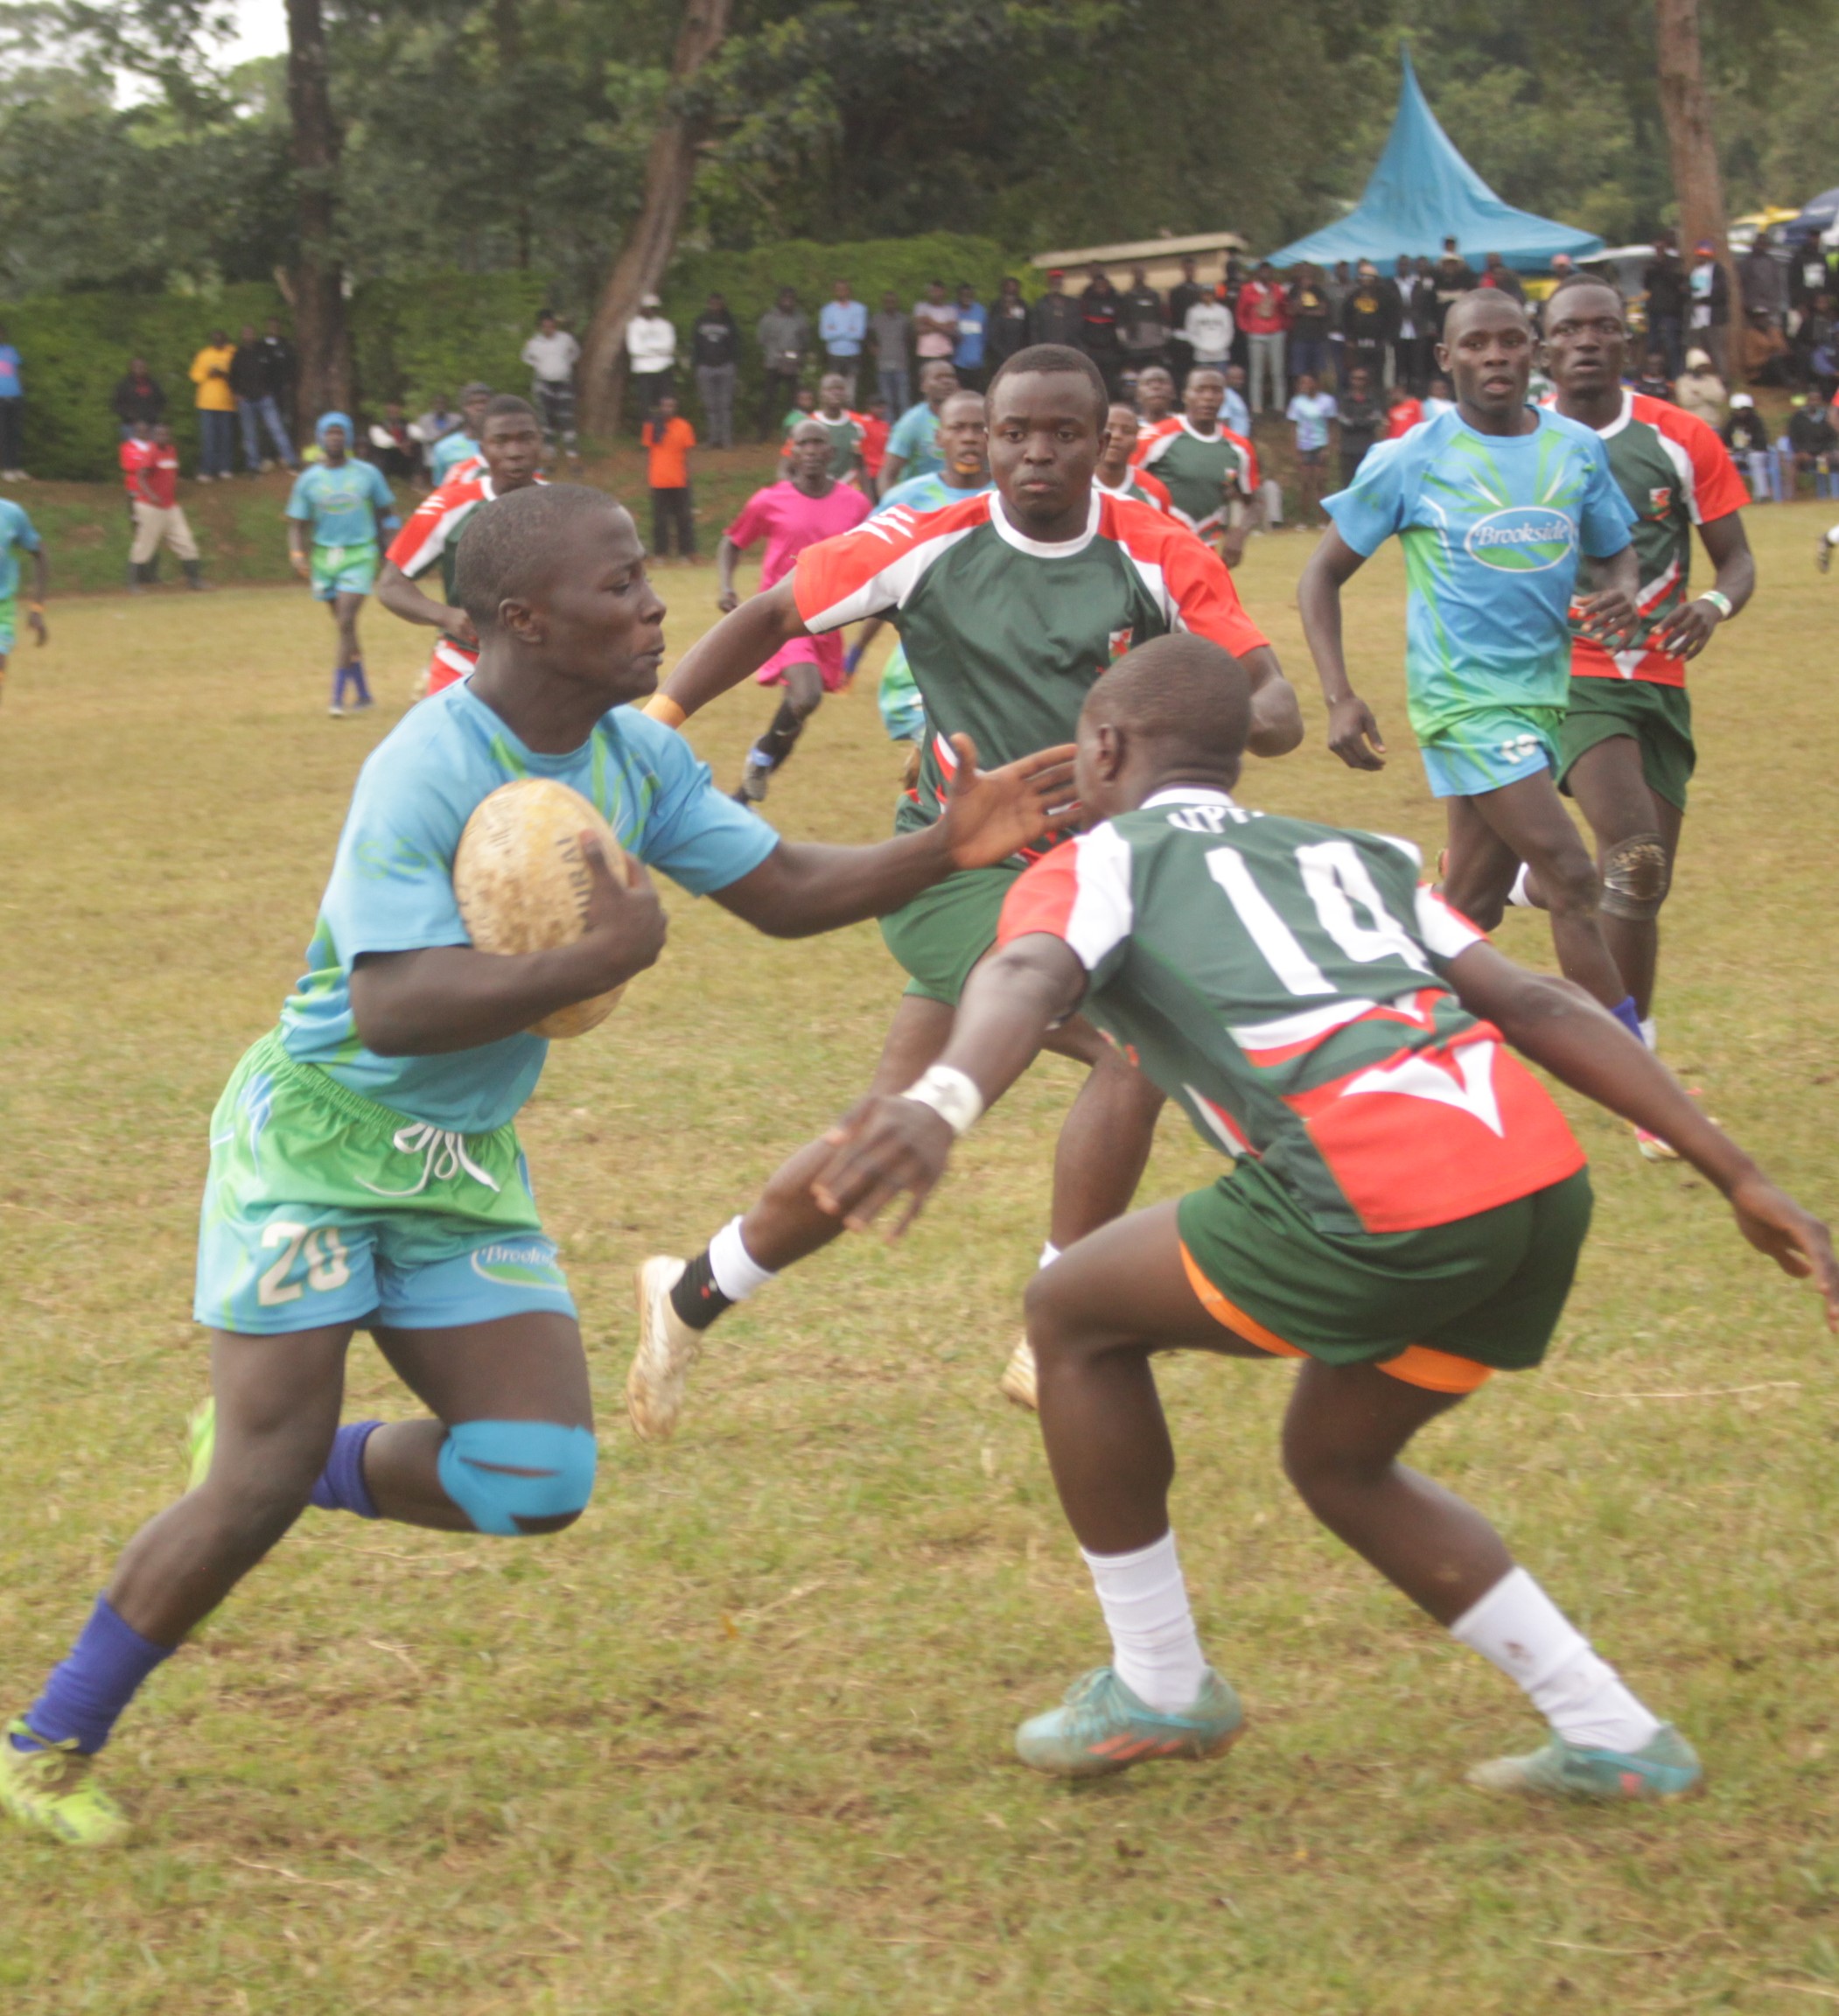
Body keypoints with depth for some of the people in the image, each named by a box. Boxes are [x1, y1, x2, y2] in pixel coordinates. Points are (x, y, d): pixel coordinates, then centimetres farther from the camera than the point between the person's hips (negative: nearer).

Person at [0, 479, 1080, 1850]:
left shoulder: (637, 757, 0)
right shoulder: (424, 774, -24)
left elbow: (785, 891, 6)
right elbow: (391, 1010, -32)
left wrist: (949, 850, -8)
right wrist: (603, 960, -35)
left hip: (468, 1169, 7)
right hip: (319, 1139, -7)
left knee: (539, 1485, -5)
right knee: (260, 1491, -11)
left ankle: (311, 1465, 22)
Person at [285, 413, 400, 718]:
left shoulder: (367, 474, 1)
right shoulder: (308, 480, 3)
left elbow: (387, 515, 10)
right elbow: (297, 524, 5)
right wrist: (297, 555, -14)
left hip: (359, 555, -3)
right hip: (324, 556, 3)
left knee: (346, 623, -15)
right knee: (344, 628, 7)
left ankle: (337, 699, -16)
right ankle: (363, 693, 20)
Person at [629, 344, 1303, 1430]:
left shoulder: (1161, 557, -5)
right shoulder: (929, 548, -7)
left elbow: (1278, 710, -10)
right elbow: (772, 617, 5)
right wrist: (651, 720, -6)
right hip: (958, 865, -4)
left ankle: (689, 1298, 31)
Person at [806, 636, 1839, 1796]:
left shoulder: (1098, 865, 15)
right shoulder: (1352, 855, 31)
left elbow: (1029, 979, -10)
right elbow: (1540, 1007, 21)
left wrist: (941, 1105, -32)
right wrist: (1741, 1179, 18)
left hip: (1383, 1203, -7)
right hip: (1546, 1179, 7)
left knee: (1076, 1317, 18)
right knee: (1337, 1460, 30)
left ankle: (1157, 1689, 23)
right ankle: (1612, 1738, 25)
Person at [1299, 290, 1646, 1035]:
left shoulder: (1578, 448, 6)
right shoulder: (1412, 461, -6)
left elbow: (1617, 553, 17)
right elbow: (1322, 574, 0)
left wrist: (1622, 591, -9)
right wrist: (1339, 698, -11)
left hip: (1542, 694, 6)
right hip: (1463, 697, -6)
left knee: (1471, 910, 9)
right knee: (1573, 880, -13)